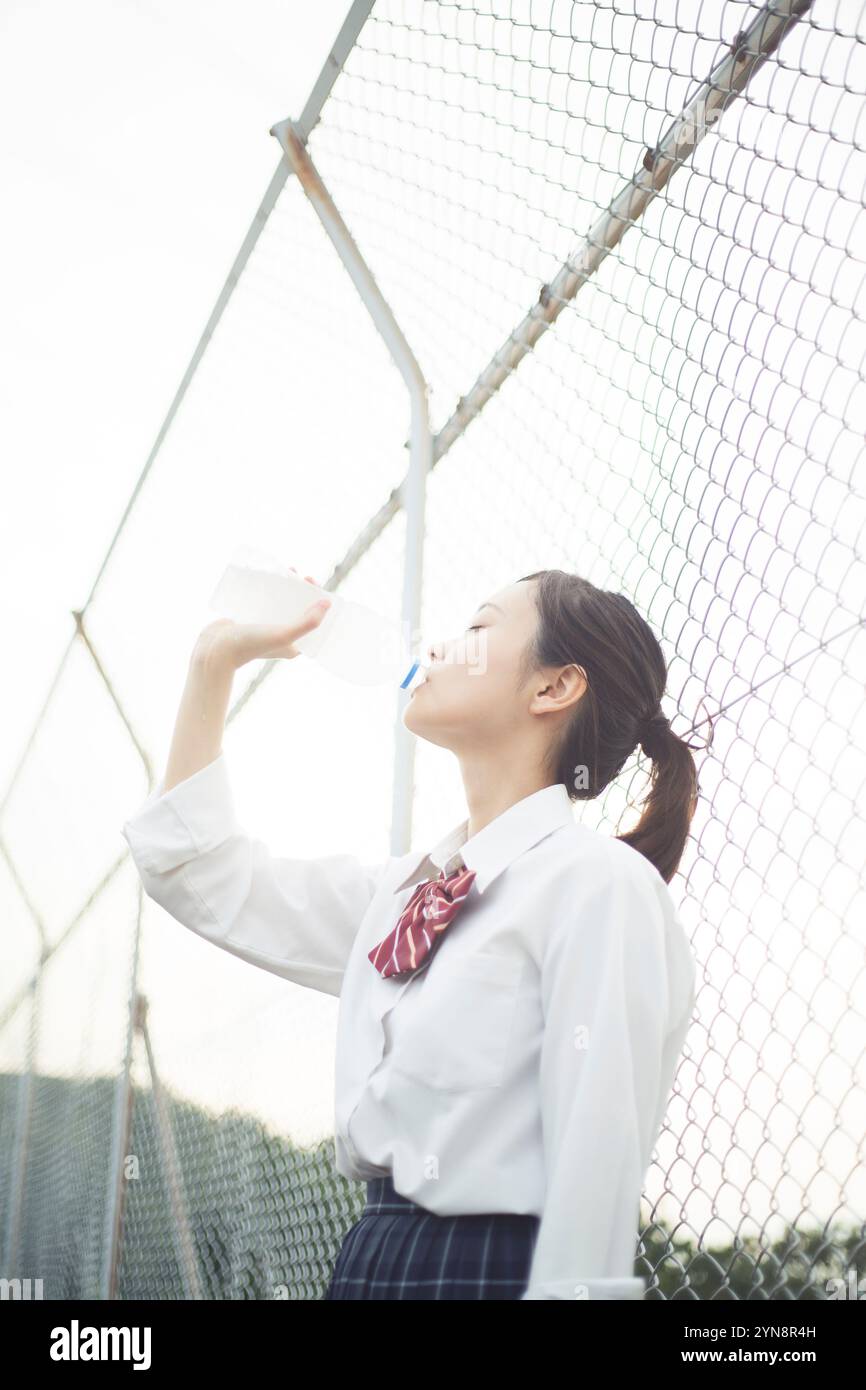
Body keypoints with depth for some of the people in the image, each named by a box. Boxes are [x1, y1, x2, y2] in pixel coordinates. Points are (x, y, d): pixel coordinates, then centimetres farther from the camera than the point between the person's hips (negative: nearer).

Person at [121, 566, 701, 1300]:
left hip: (498, 1266, -7)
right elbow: (201, 877, 17)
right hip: (375, 1260, 7)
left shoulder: (598, 884, -15)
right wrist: (214, 664, 14)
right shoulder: (411, 888, 8)